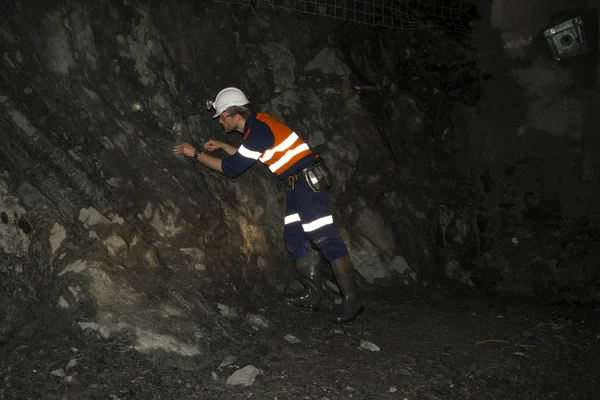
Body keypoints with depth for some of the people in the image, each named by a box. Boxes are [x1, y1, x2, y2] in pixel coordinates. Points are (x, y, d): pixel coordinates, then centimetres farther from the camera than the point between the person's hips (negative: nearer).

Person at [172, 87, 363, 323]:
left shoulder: (259, 131, -18)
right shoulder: (257, 124, 12)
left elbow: (231, 168, -15)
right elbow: (246, 156, 31)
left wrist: (196, 153, -6)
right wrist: (222, 146, 24)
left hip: (307, 181, -10)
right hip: (296, 184, 10)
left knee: (324, 237, -12)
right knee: (293, 238, 11)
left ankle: (351, 299, -10)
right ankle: (313, 294, 15)